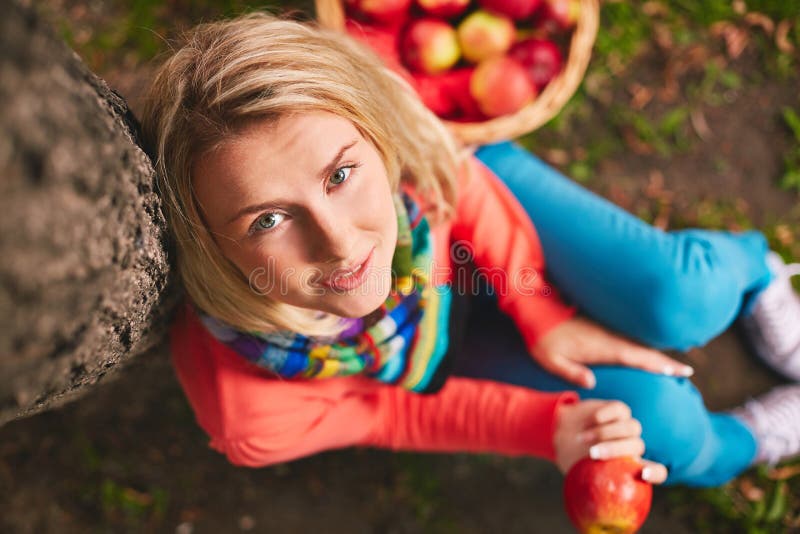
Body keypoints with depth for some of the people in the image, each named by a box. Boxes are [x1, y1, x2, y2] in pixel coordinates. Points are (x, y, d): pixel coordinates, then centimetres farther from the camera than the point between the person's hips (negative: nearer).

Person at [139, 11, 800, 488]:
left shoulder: (368, 121, -38)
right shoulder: (252, 418, -38)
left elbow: (462, 182, -15)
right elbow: (383, 416, -18)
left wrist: (541, 313, -14)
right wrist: (541, 427, -23)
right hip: (436, 352, -1)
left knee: (682, 303, -18)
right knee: (661, 423, -13)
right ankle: (738, 442, 25)